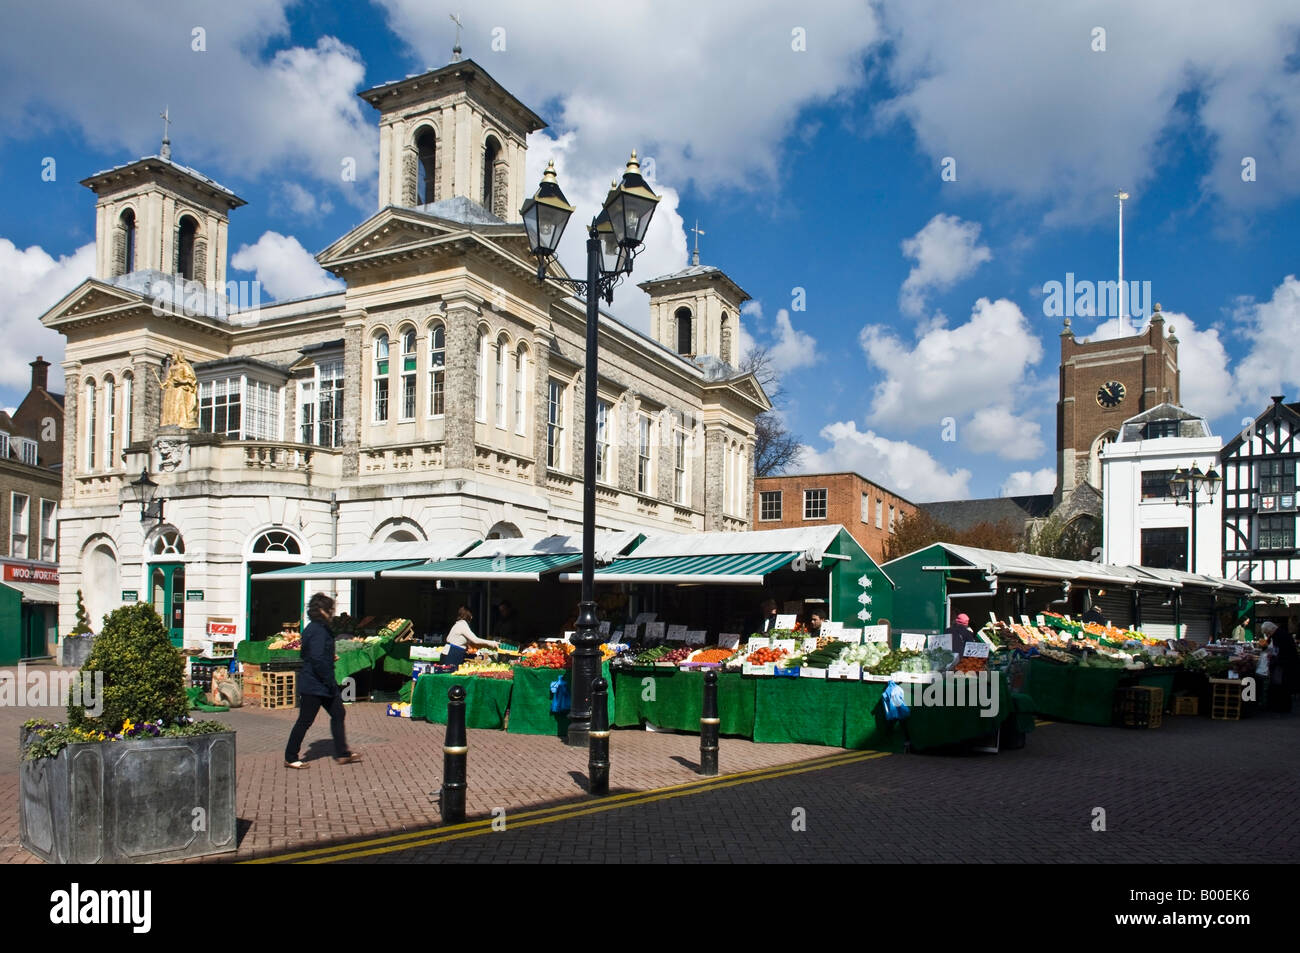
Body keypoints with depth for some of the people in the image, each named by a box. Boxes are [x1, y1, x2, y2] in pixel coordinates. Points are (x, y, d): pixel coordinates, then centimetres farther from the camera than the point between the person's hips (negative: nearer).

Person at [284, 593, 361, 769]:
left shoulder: (321, 628, 10)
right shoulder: (317, 631, -21)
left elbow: (304, 654, 19)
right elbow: (317, 659, -27)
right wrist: (330, 682, -20)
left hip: (323, 683, 11)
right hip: (315, 685, -11)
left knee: (337, 713, 12)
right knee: (305, 720, 1)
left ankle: (342, 754, 17)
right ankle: (290, 758, 14)